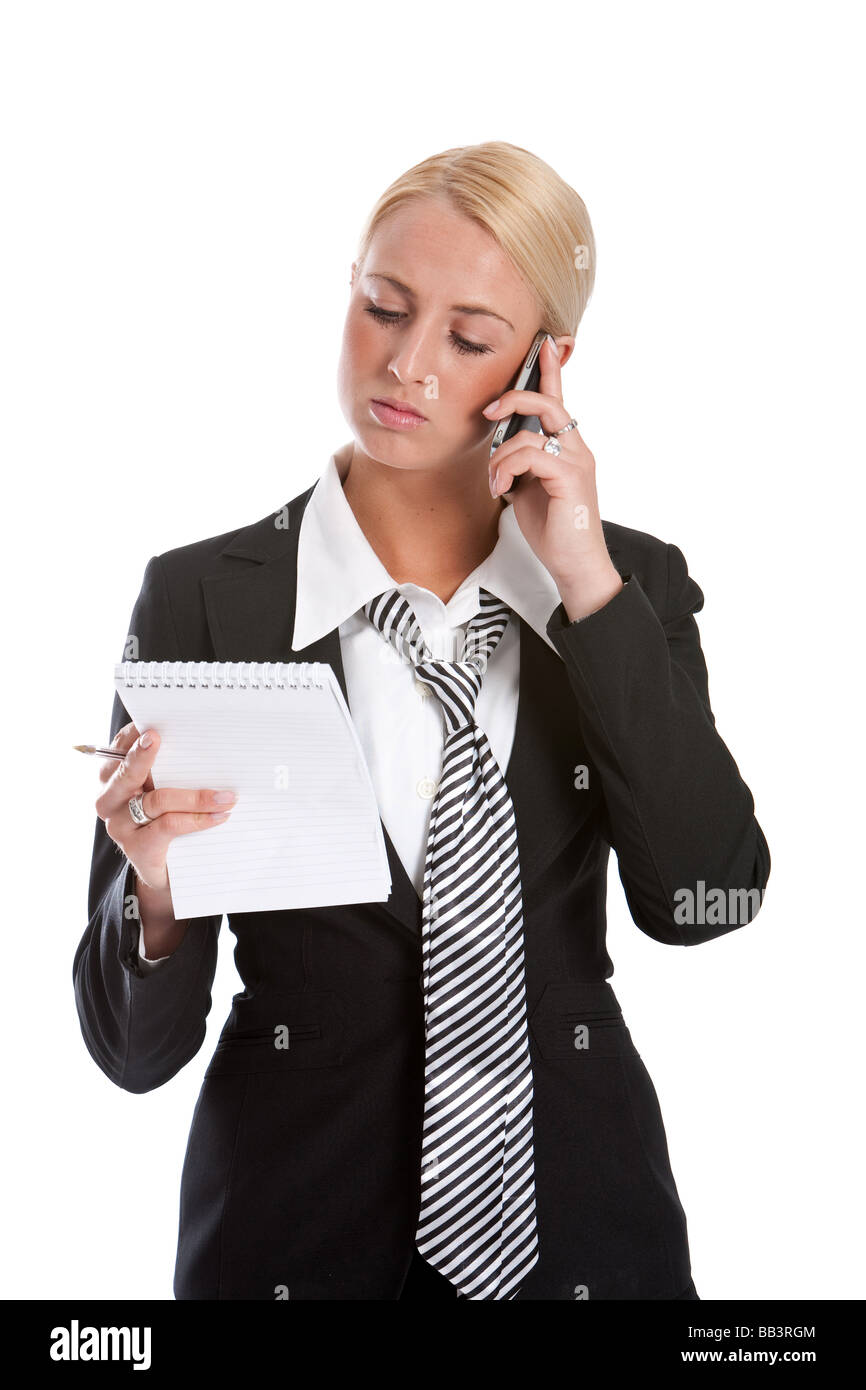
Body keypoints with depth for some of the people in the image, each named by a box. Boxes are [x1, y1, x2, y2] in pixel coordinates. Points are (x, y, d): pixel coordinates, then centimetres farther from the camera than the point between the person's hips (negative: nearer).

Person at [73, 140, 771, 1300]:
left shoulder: (632, 583, -2)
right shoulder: (201, 597, -9)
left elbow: (705, 900, -16)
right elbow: (136, 1046, -9)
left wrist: (590, 585, -18)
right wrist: (159, 892, -30)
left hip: (580, 1215, 2)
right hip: (298, 1224, -1)